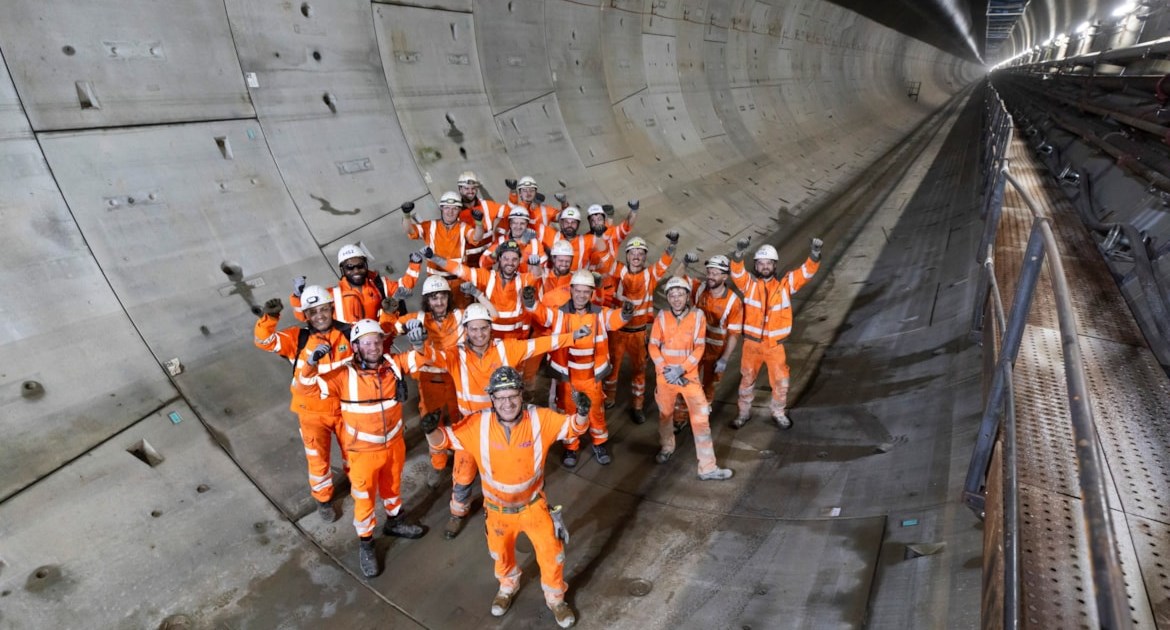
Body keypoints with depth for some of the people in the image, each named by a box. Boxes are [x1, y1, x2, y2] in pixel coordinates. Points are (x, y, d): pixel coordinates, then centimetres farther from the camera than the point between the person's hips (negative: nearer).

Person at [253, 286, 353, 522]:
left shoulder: (348, 333, -14)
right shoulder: (297, 338, -17)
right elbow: (264, 341, -29)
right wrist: (270, 317, -45)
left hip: (345, 407, 1)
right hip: (312, 412, -1)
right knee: (318, 460, 12)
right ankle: (323, 499, 39)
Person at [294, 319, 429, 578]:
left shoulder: (393, 364, -13)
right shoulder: (345, 376, -21)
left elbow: (419, 358, -6)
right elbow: (306, 388, -22)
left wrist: (417, 343, -27)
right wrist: (311, 363, -40)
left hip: (394, 443, 3)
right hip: (364, 450, -3)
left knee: (392, 486, 27)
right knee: (364, 498, 12)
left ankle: (394, 521, 53)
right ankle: (365, 543, 34)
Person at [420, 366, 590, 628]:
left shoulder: (540, 419, -23)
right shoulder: (478, 424, -22)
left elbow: (573, 427, -15)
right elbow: (444, 439, -13)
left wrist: (582, 413, -39)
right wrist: (432, 430, -37)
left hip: (533, 504, -1)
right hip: (498, 507, 1)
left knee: (551, 554, 11)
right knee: (501, 553, 26)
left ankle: (555, 598, 42)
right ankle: (507, 586, 59)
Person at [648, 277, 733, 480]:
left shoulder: (698, 316, -10)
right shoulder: (661, 317, -8)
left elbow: (699, 348, -9)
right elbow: (653, 347, -5)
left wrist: (681, 369, -18)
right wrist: (666, 370, -17)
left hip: (689, 375, -1)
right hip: (665, 376, 1)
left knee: (701, 418, -4)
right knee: (665, 413, 19)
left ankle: (707, 467, 4)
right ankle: (667, 447, 47)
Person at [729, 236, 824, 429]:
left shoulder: (785, 283, -2)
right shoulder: (749, 282, -6)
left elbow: (807, 271, -11)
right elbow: (736, 272, -24)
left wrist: (814, 253, -30)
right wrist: (739, 252, -44)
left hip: (775, 343, 1)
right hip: (752, 342, -1)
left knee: (781, 381, 11)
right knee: (747, 378, 14)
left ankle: (779, 413, 35)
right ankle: (744, 412, 33)